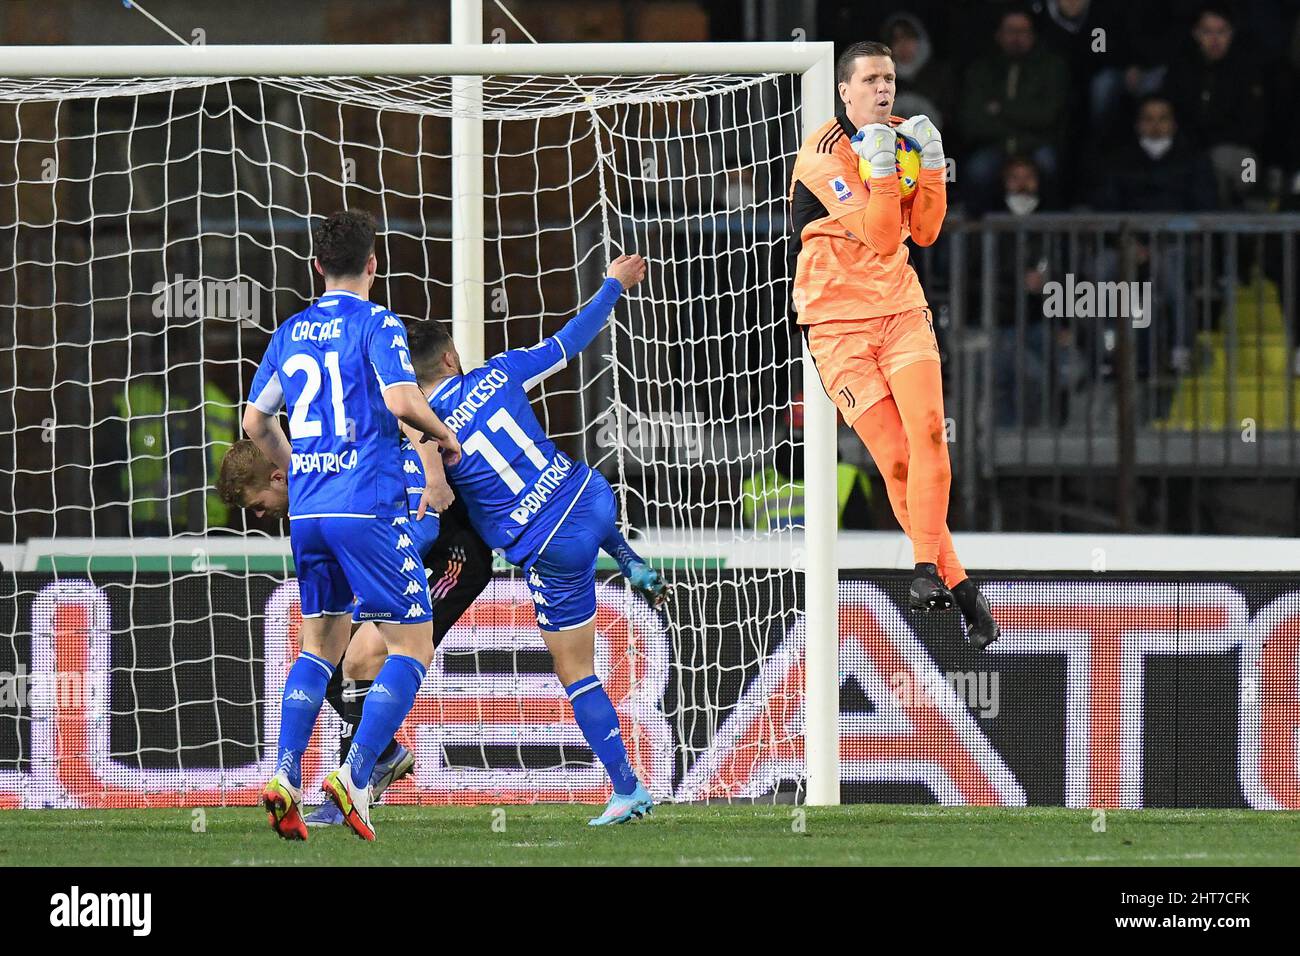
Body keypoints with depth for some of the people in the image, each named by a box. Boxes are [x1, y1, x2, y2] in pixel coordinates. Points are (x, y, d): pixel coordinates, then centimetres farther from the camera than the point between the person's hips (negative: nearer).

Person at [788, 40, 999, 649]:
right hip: (839, 322, -4)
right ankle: (958, 586, 2)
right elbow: (878, 235, -17)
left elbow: (923, 232, 5)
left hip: (901, 308, 4)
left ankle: (928, 566, -17)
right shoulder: (824, 152, -12)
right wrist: (881, 168, -27)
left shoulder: (901, 135, 8)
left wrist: (930, 165, -7)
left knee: (927, 428, -20)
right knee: (895, 460, -8)